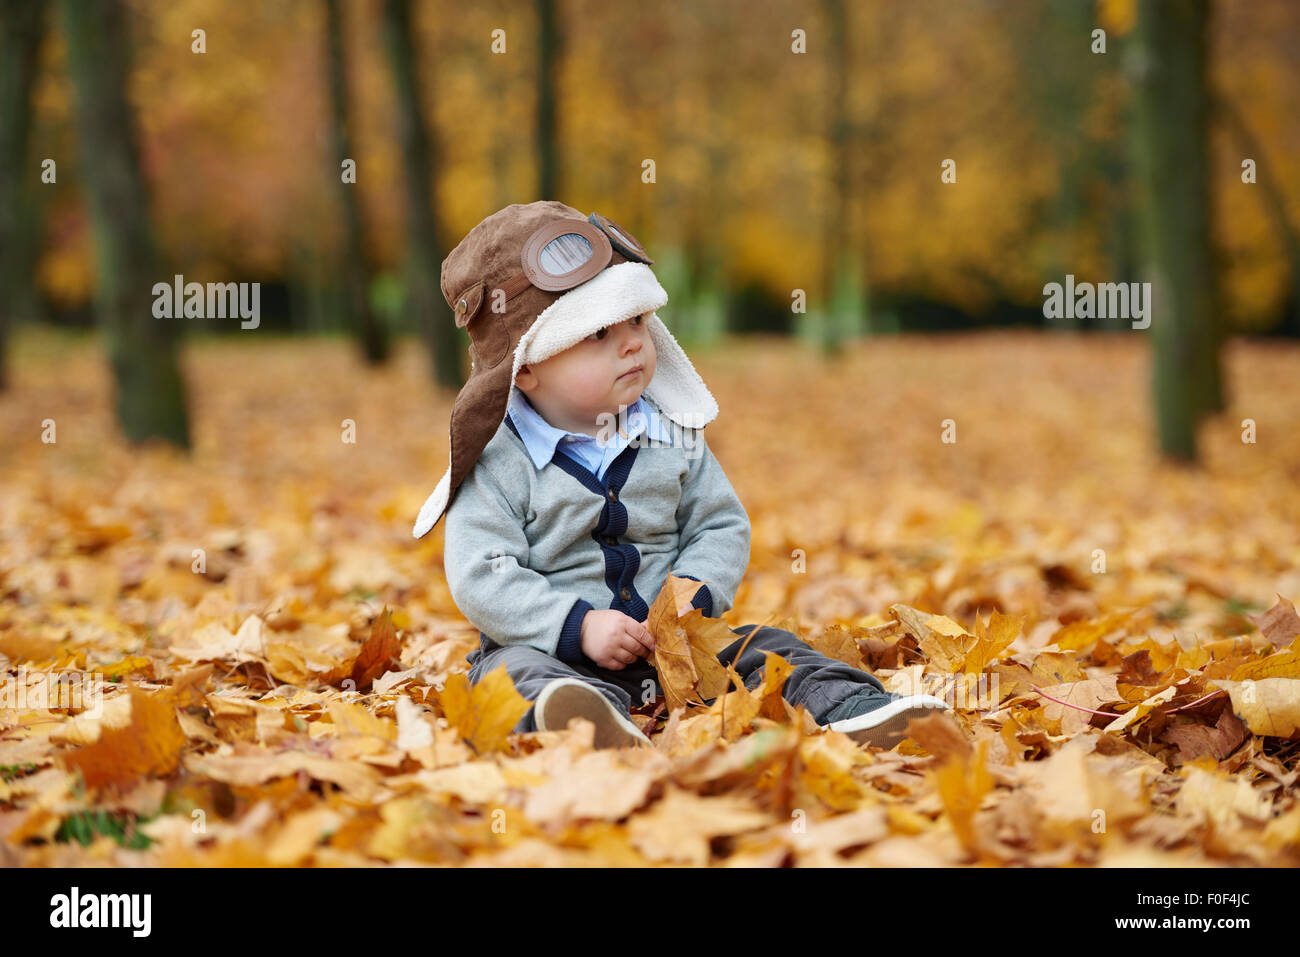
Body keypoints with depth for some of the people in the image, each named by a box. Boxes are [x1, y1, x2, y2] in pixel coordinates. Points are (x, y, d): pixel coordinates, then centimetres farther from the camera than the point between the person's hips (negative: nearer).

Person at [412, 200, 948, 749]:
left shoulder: (673, 437, 7)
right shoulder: (500, 463, -9)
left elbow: (721, 526, 10)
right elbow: (481, 578, -14)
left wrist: (691, 601, -11)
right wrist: (579, 627, -23)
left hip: (669, 645, 5)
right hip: (551, 651, -5)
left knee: (765, 649, -11)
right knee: (515, 672, -35)